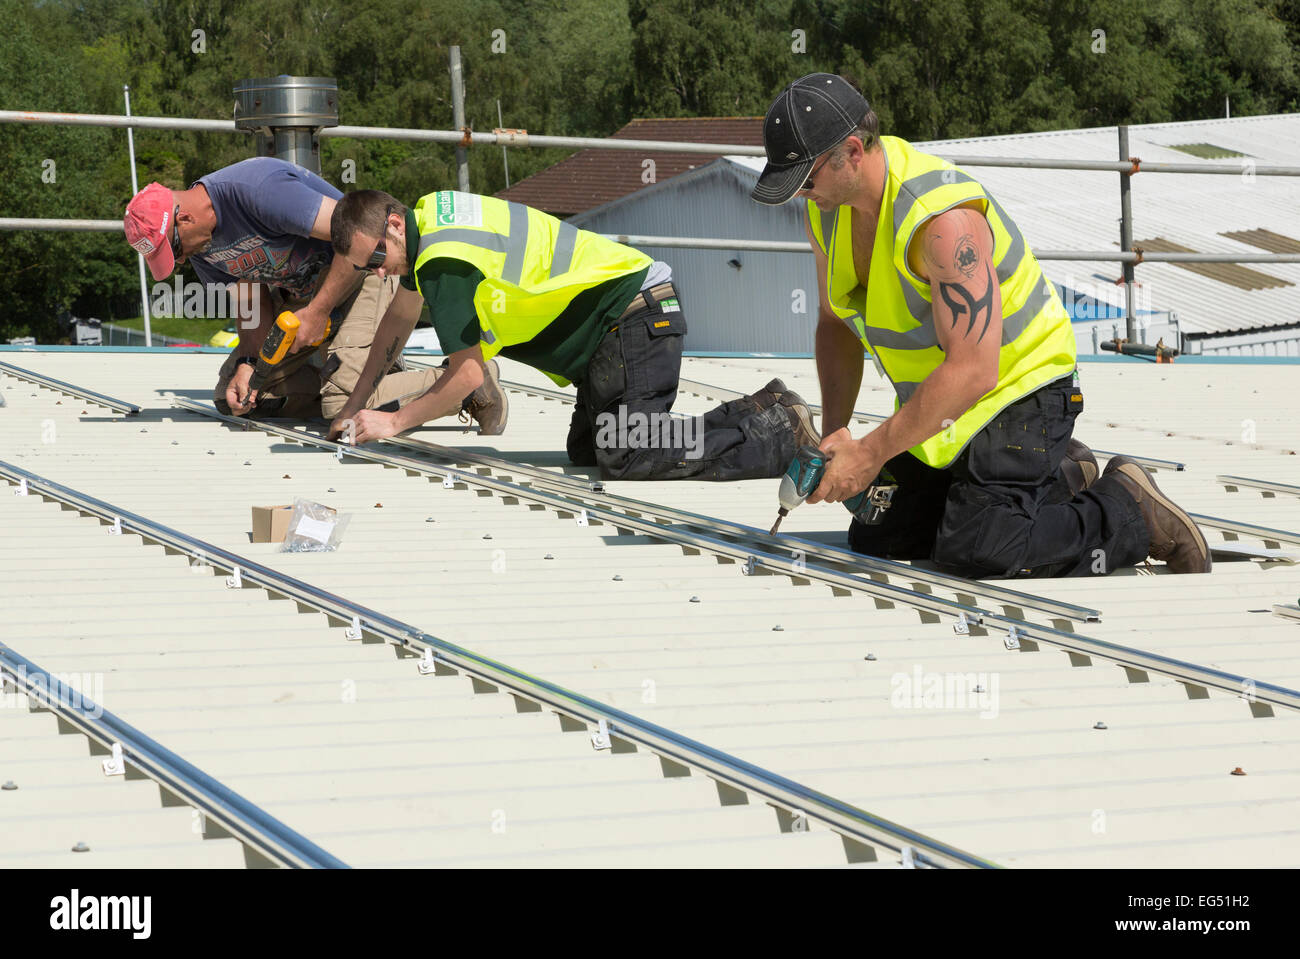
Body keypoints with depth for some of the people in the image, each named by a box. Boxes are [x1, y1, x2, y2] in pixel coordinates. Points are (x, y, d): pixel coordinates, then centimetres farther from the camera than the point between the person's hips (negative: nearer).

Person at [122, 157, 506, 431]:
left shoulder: (257, 189, -31)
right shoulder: (200, 242, -3)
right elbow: (251, 298, 6)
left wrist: (317, 311, -25)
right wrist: (246, 363, -10)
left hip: (367, 272, -9)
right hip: (299, 294, 9)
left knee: (345, 406, -26)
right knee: (233, 397, 5)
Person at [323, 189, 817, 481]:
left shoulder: (444, 260, -17)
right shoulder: (429, 213, 11)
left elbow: (467, 374, -12)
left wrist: (393, 422, -2)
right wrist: (357, 402, 24)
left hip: (636, 315, -10)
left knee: (624, 457, -19)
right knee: (586, 450, 7)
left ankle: (780, 436, -10)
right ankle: (759, 412, 8)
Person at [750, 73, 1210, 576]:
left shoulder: (942, 218, -32)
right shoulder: (826, 204, -5)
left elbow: (972, 371, -35)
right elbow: (836, 323, 9)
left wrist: (872, 453, -29)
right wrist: (834, 431, -5)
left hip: (1017, 394, -9)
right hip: (942, 399, 9)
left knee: (976, 552, -23)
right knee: (877, 543, 7)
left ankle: (1128, 511, 0)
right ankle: (1054, 480, 19)